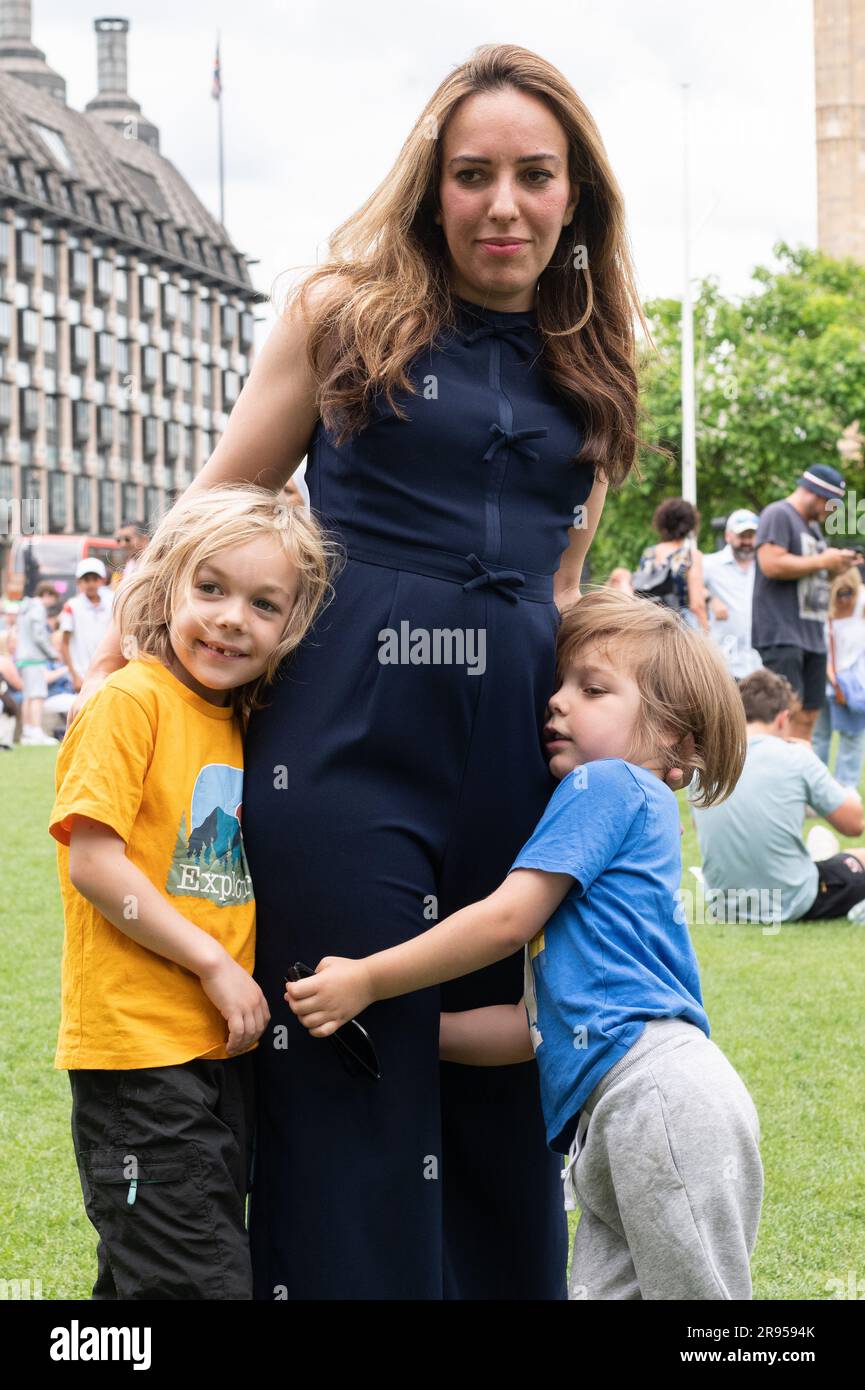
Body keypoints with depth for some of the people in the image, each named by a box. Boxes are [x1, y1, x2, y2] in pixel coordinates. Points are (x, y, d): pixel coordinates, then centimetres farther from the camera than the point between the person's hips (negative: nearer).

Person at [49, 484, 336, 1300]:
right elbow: (92, 862, -17)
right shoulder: (131, 700, -11)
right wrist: (216, 964, -14)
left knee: (145, 1279, 14)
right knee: (202, 1281, -8)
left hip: (220, 1047, 8)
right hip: (139, 1048, -8)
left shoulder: (238, 724, 12)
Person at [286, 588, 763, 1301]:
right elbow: (542, 1022, 23)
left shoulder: (609, 785, 2)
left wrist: (367, 981, -1)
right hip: (610, 1125, 10)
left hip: (659, 1088, -10)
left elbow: (507, 918, -7)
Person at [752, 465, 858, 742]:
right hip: (781, 633, -9)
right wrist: (822, 562, -11)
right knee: (789, 709, -17)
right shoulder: (778, 514, -6)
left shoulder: (813, 525, 24)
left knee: (807, 718, 4)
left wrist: (836, 567, 12)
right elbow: (772, 564, -20)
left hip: (812, 635, 9)